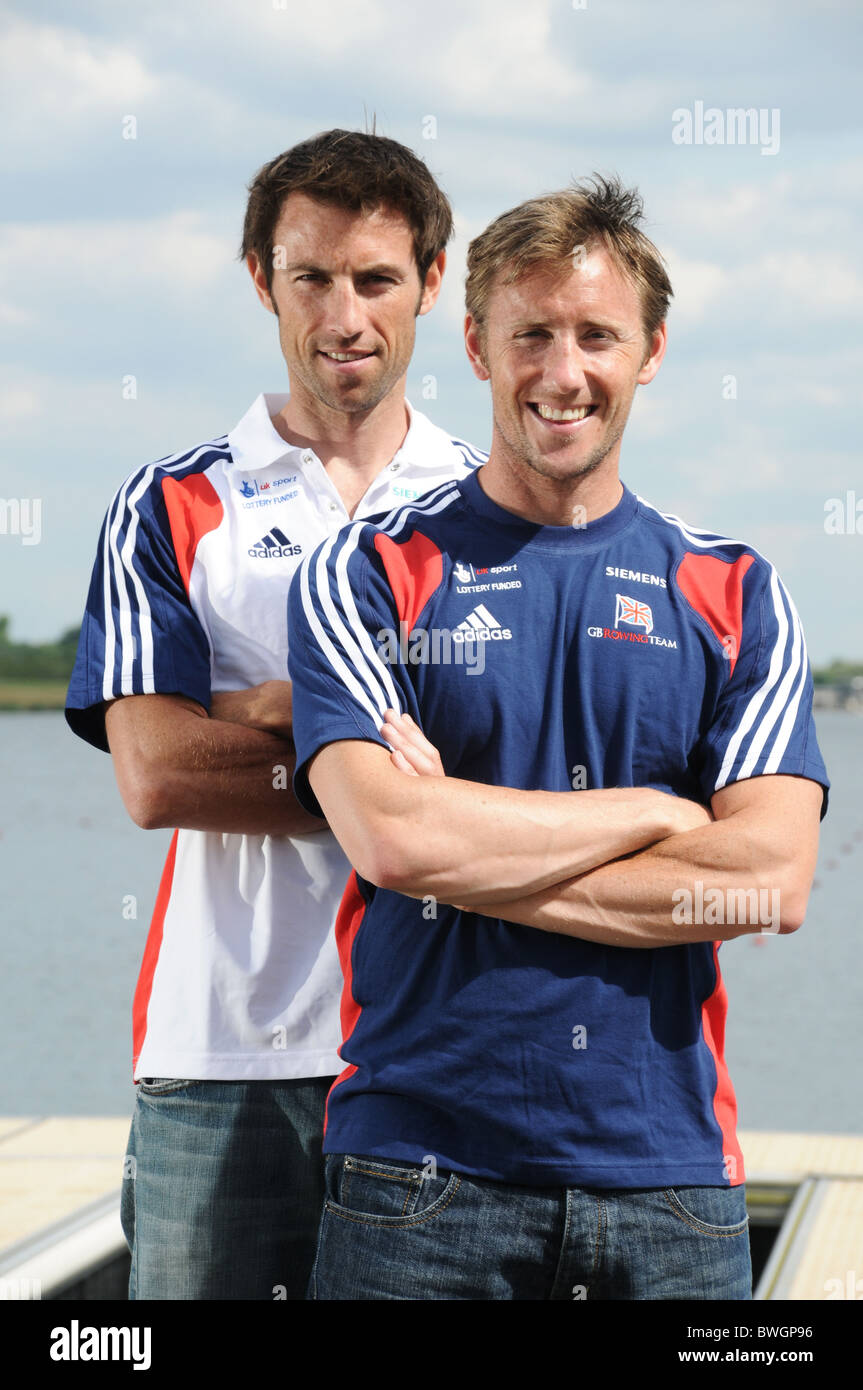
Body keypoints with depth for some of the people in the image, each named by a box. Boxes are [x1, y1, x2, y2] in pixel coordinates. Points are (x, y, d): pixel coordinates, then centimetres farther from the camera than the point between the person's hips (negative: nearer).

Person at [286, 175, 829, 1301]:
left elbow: (771, 879, -5)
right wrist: (661, 812, -6)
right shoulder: (370, 575, 3)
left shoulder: (733, 595, 8)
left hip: (668, 1167, 2)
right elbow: (392, 834, -13)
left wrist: (468, 849, -9)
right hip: (422, 1163, -1)